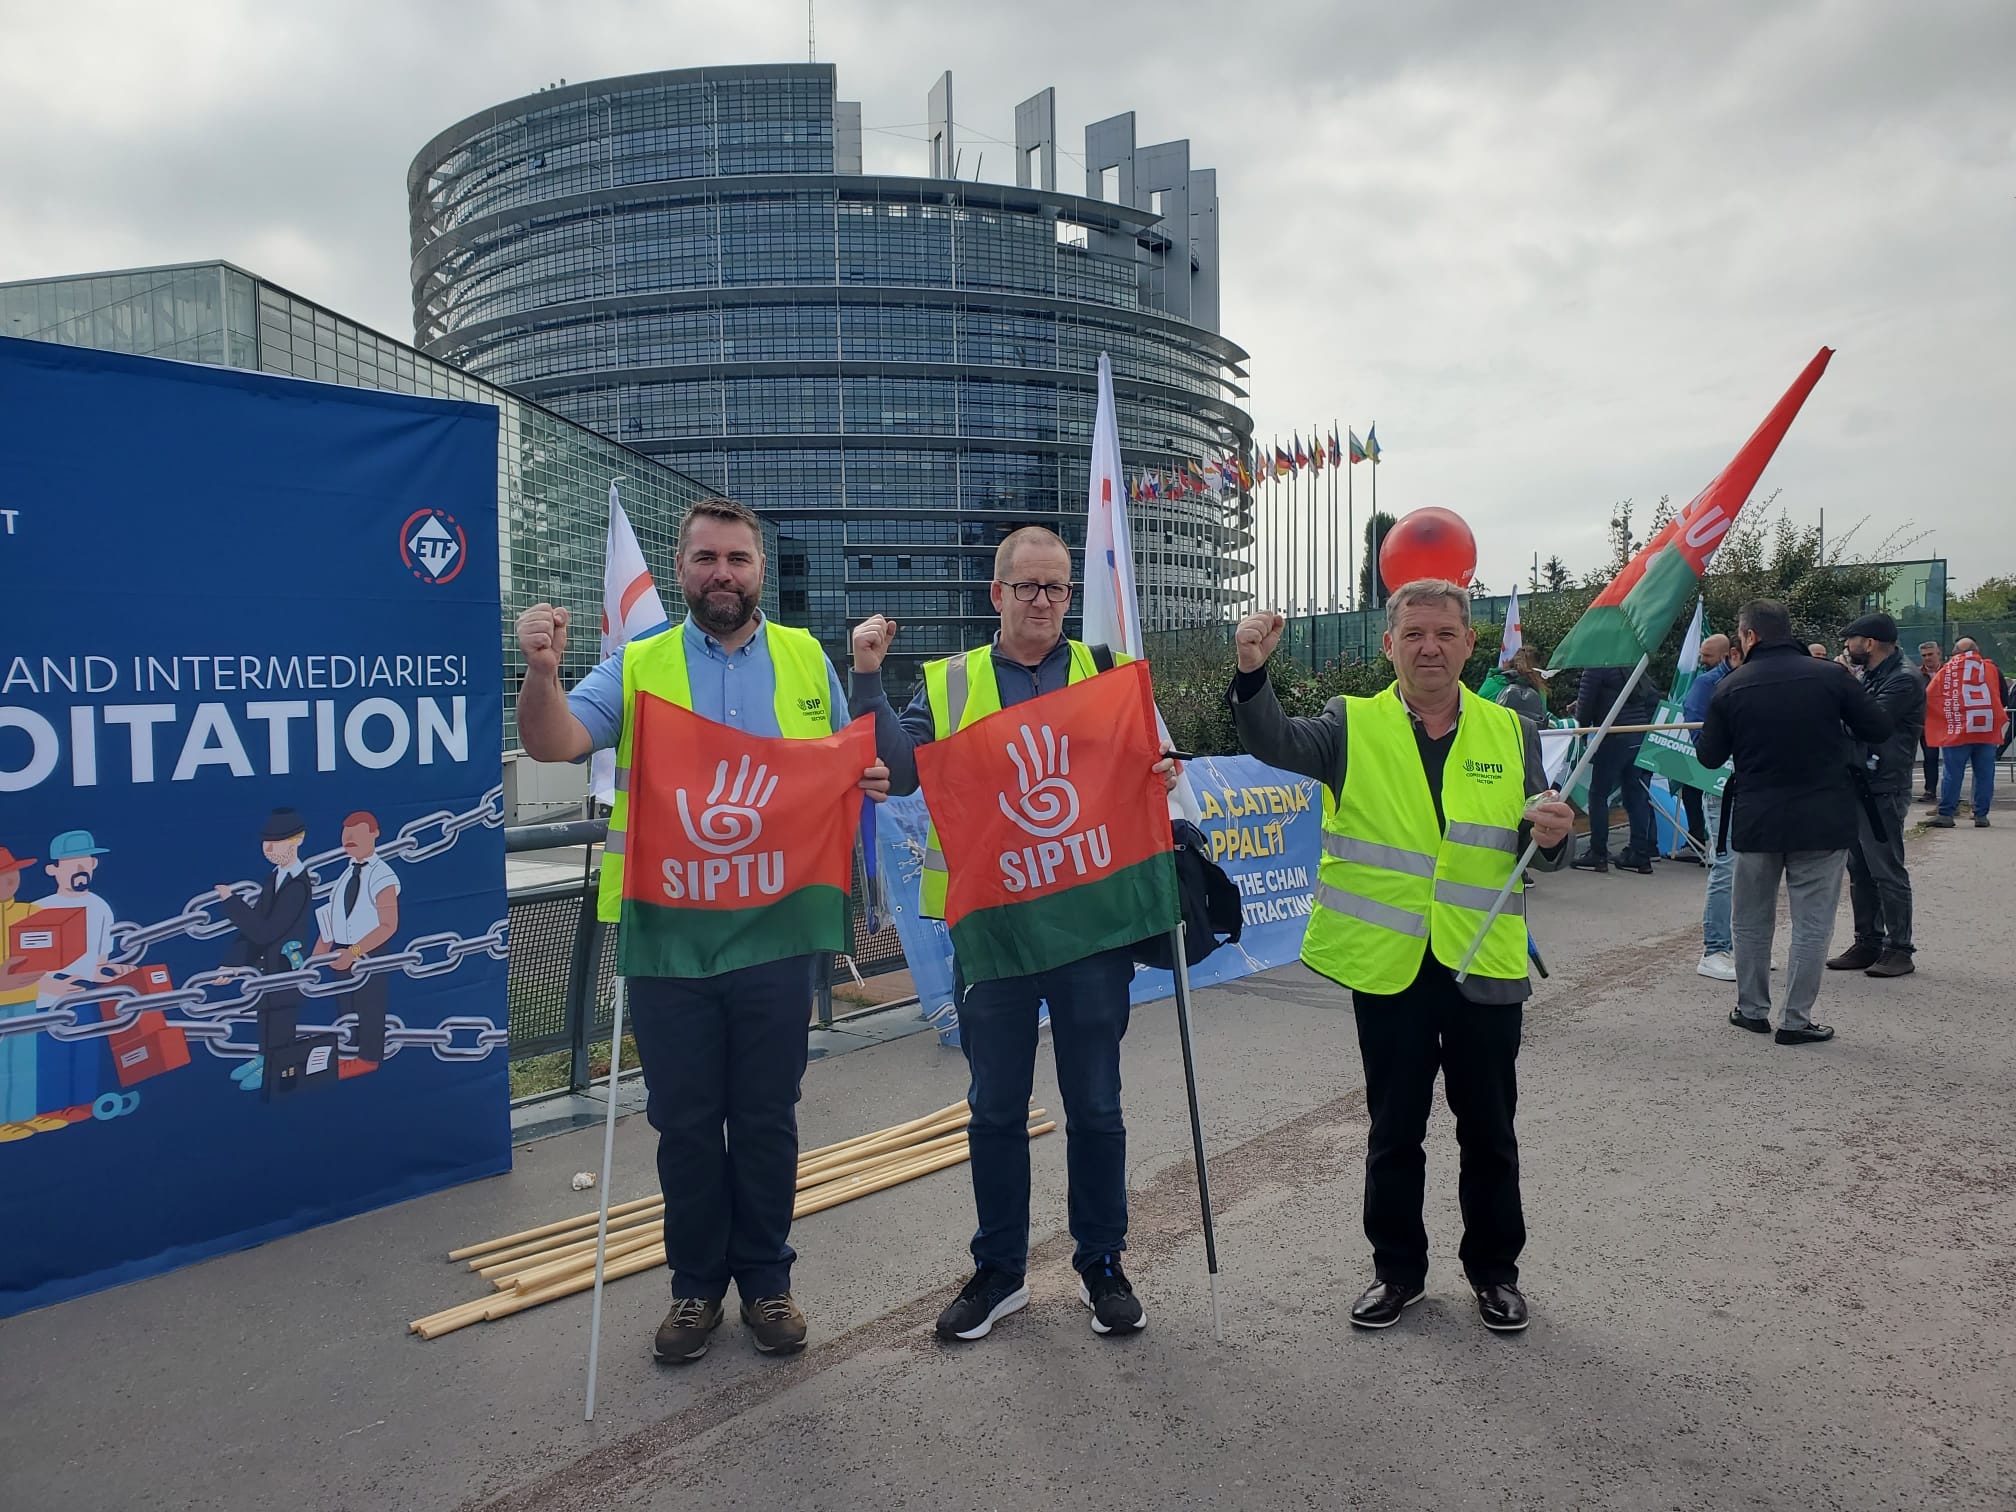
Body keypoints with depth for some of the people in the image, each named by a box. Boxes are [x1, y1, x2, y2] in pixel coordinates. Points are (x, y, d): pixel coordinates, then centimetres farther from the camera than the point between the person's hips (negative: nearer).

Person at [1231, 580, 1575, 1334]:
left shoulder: (1511, 733, 5)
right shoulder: (1352, 725, -2)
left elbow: (1535, 849, 9)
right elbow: (1277, 742, -22)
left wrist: (1552, 834, -15)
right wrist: (1252, 671, -41)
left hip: (1485, 966, 1)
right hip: (1388, 967, -1)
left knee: (1488, 1130, 14)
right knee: (1394, 1129, 13)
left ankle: (1494, 1269, 33)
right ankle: (1397, 1268, 30)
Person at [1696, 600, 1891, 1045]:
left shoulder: (1730, 688, -6)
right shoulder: (1830, 675, -8)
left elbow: (1709, 757, 0)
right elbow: (1879, 729, 0)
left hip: (1756, 822, 1)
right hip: (1823, 822, -1)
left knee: (1752, 921, 16)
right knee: (1812, 925, 6)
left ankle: (1751, 1009, 24)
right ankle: (1796, 1020, 8)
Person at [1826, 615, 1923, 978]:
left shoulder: (1903, 681, -12)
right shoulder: (1865, 676, 15)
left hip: (1883, 791, -9)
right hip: (1857, 785, 9)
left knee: (1887, 872, -4)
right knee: (1859, 870, 12)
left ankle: (1899, 949, 4)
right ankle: (1868, 944, 20)